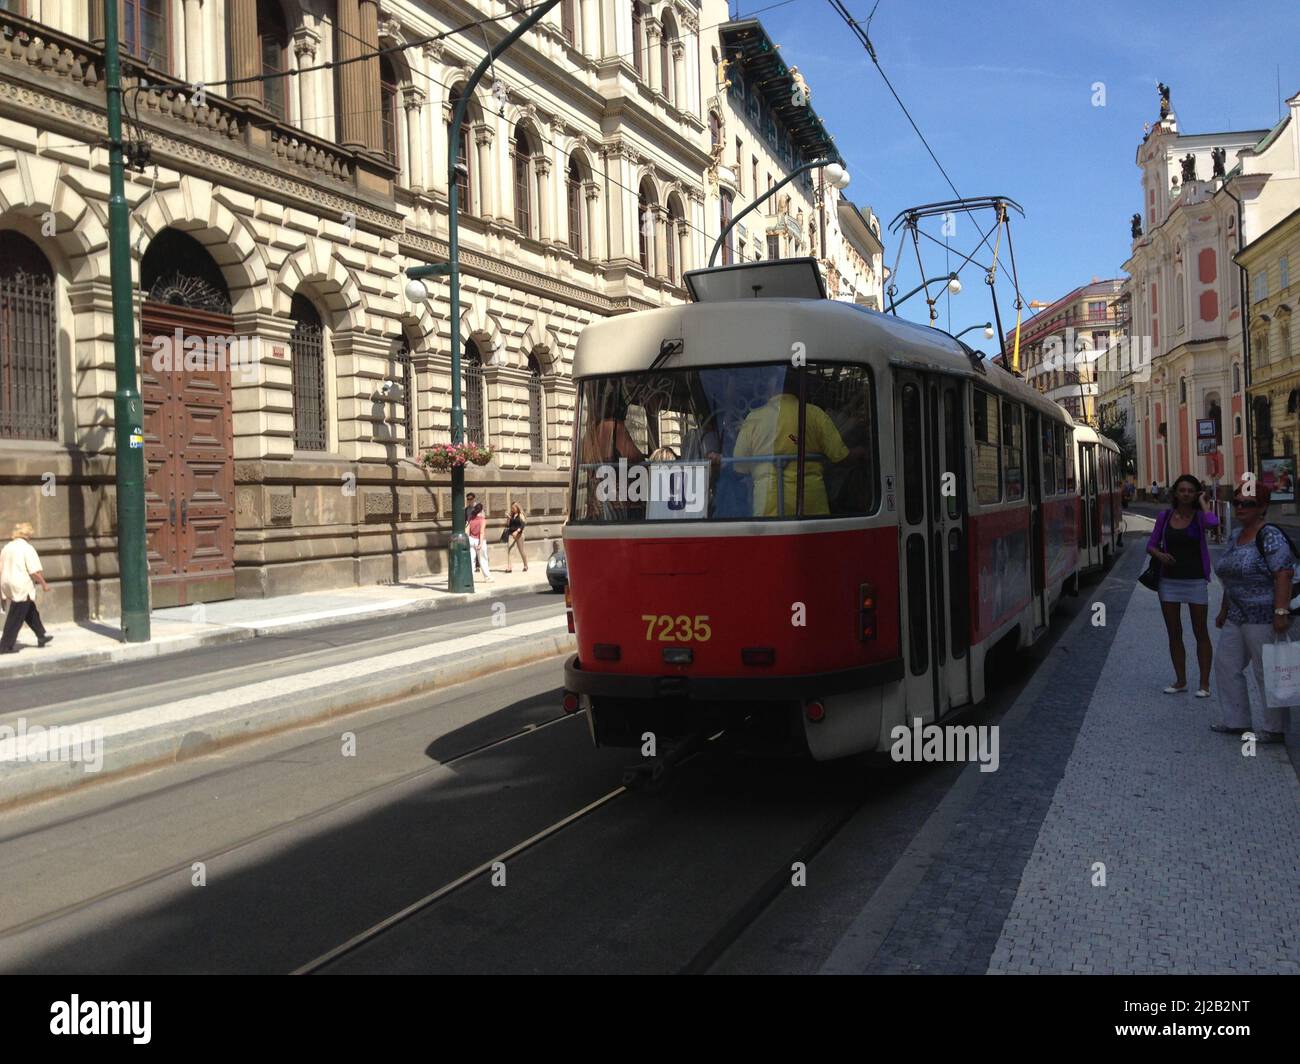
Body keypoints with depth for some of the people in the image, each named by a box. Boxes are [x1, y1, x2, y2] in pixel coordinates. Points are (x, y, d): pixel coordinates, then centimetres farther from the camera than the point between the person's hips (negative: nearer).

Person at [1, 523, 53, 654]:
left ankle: (42, 636, 31)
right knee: (15, 619, -2)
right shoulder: (27, 548, -13)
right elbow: (34, 571, -17)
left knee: (31, 612, 21)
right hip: (22, 588, -8)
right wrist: (44, 584, -3)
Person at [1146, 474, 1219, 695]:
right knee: (1174, 634, 8)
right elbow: (1151, 544, 9)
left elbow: (1212, 522, -29)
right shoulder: (1165, 516, 4)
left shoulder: (1199, 516, -5)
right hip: (1169, 581, 3)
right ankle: (1180, 681, 19)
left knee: (1201, 633, 4)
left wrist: (1203, 502, -13)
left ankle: (1204, 683, 10)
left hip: (1196, 581, -3)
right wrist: (1159, 554, -12)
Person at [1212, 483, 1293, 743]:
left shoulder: (1270, 536, -13)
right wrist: (1224, 611, 21)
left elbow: (1283, 575, -21)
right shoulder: (1235, 535, 13)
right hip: (1237, 616, 9)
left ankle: (1274, 729, 10)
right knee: (1227, 667, 13)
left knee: (1267, 673, -1)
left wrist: (1281, 612, -27)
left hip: (1263, 618, -9)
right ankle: (1236, 721, 23)